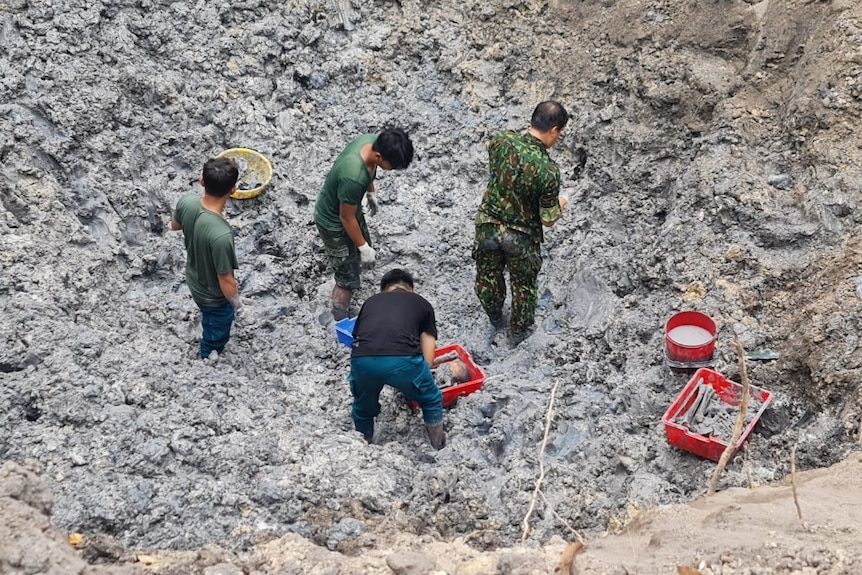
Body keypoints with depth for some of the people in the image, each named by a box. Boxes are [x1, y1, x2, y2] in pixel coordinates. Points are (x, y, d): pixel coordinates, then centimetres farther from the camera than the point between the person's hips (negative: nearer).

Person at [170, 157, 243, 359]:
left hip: (193, 279, 6)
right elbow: (226, 281, -29)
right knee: (215, 338, 26)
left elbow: (175, 225, -1)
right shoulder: (221, 235, -45)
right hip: (214, 296, -6)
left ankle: (208, 333, 69)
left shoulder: (187, 201, -26)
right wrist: (236, 302, -11)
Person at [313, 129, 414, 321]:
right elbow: (347, 218, -28)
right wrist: (363, 247, -15)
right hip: (334, 222, -8)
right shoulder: (353, 178, -44)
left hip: (350, 208, 9)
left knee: (360, 252, 32)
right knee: (348, 279, 5)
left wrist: (371, 192, 20)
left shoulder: (372, 140, -21)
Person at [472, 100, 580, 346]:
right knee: (524, 285, 24)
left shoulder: (501, 140, -19)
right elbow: (548, 220, -19)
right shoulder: (548, 171, -30)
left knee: (488, 276, 28)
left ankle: (495, 319, 54)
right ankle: (518, 331, 45)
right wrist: (560, 204, 2)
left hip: (487, 225, 4)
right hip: (521, 237, -4)